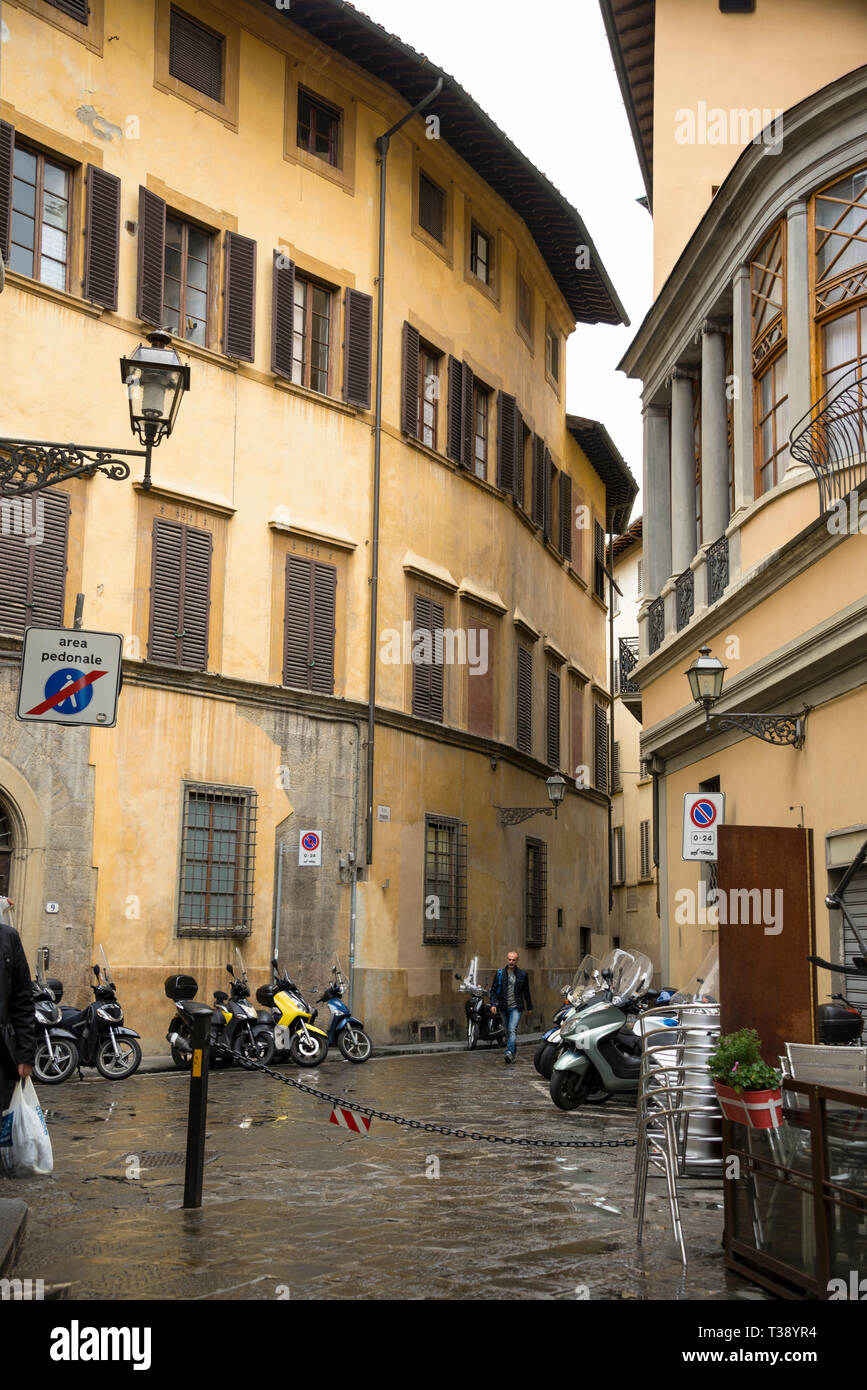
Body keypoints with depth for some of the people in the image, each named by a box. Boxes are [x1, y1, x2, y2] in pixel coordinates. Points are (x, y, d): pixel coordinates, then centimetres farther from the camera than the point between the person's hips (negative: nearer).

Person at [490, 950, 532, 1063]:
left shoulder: (522, 974, 4)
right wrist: (493, 1004, -9)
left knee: (512, 1029, -17)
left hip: (516, 1007, -3)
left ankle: (510, 1052, -26)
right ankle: (512, 1052, 22)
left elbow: (526, 992, 12)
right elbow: (494, 990, 4)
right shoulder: (500, 974, 4)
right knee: (508, 1031, 10)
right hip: (504, 1007, 3)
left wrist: (529, 1007, 16)